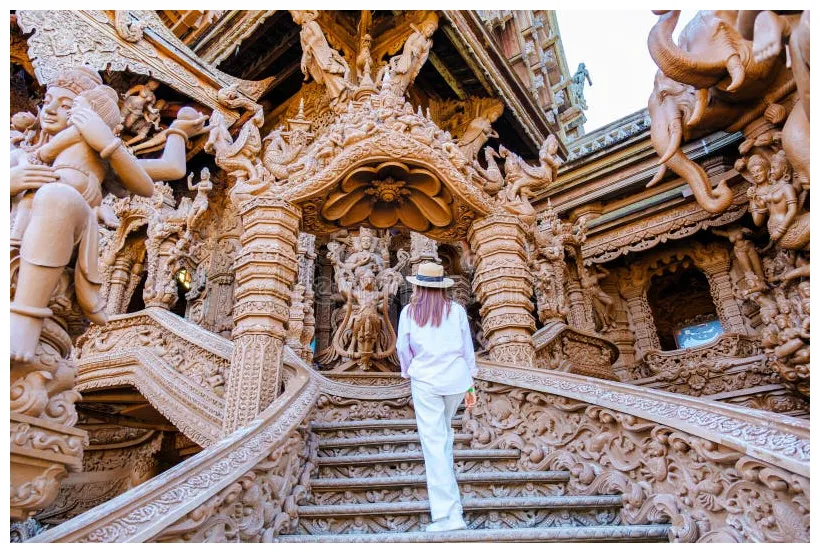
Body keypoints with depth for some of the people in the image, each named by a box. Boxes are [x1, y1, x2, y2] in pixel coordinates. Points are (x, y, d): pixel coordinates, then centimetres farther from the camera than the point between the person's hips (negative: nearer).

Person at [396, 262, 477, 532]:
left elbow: (402, 348, 4)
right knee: (445, 432, 25)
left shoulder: (409, 311, 0)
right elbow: (468, 349, 5)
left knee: (434, 441, -2)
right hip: (456, 379, 3)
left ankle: (448, 515, -4)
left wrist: (409, 372, 23)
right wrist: (470, 385, 14)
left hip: (425, 380, -2)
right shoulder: (456, 310, 3)